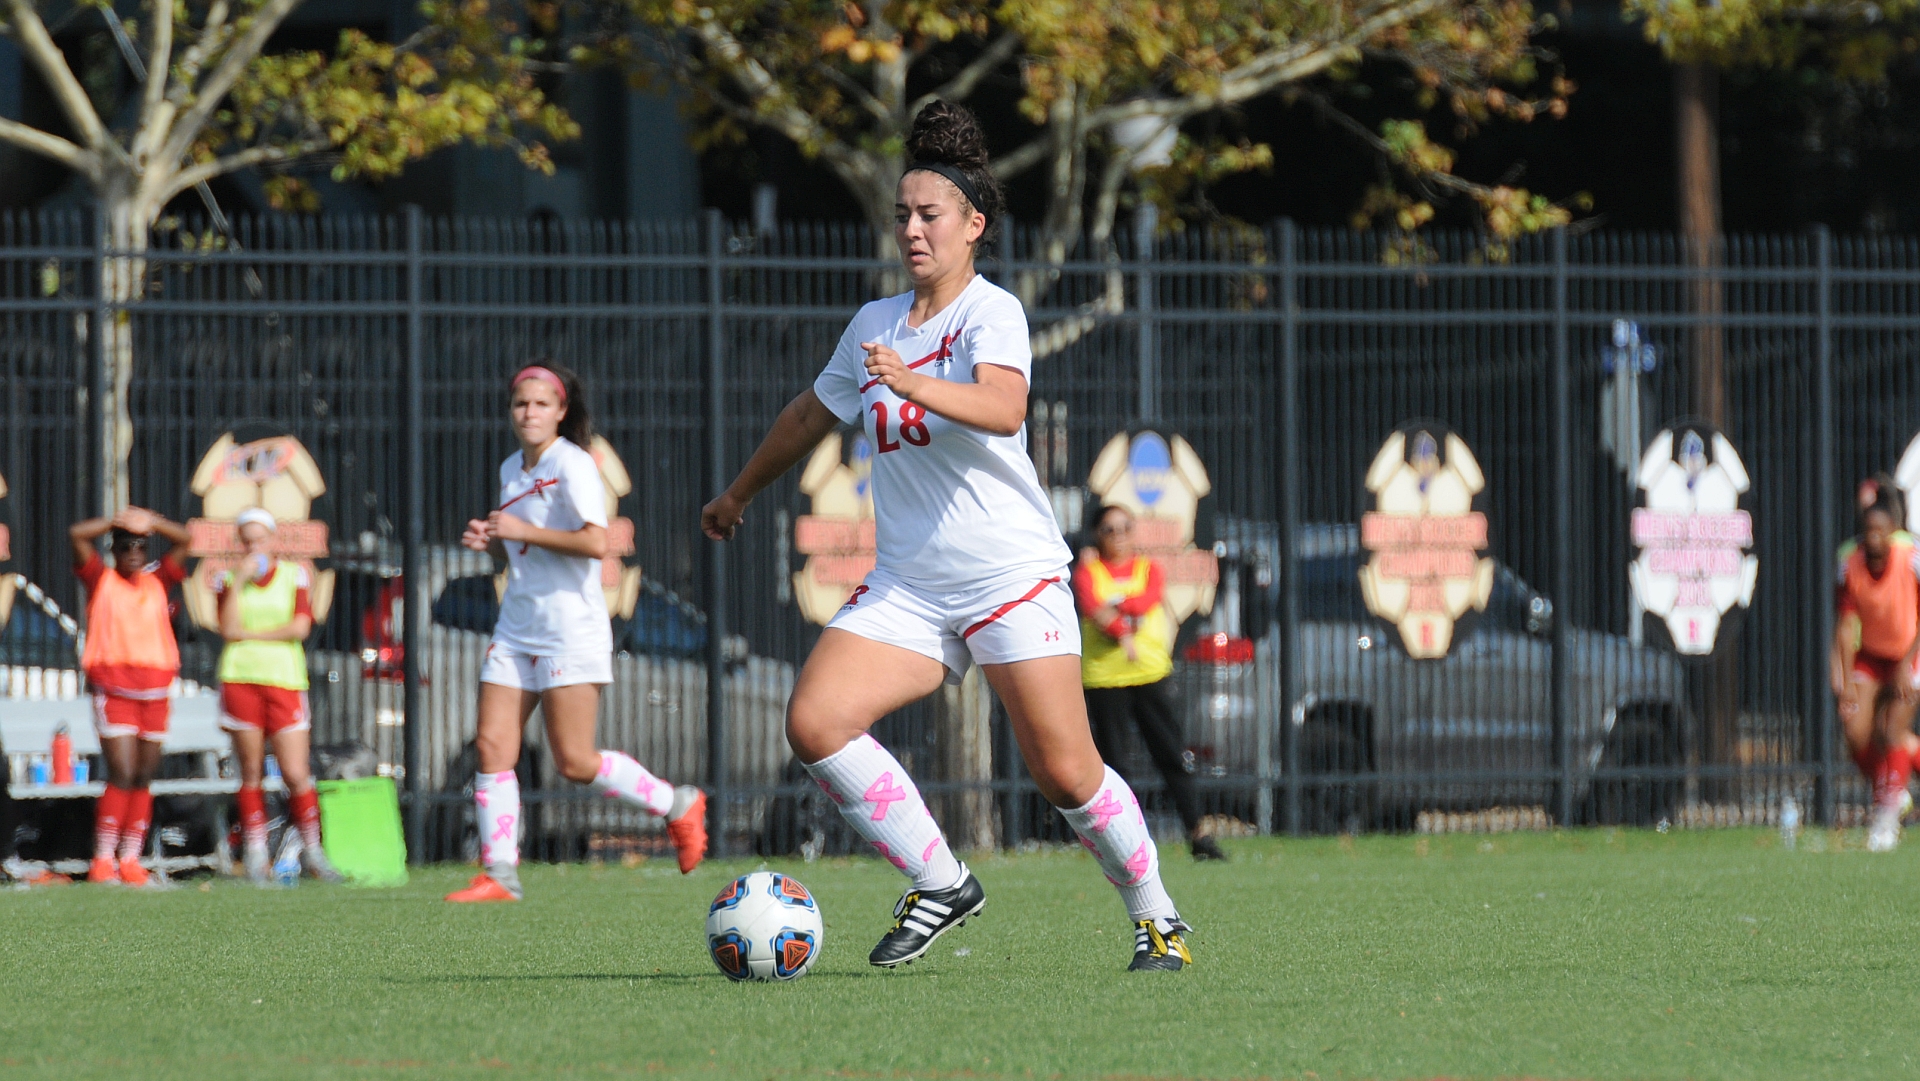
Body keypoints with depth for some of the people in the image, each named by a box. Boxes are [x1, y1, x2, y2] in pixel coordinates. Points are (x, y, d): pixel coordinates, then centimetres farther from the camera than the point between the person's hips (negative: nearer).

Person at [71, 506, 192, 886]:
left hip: (155, 692, 4)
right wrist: (117, 521, 0)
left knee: (143, 779, 5)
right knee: (122, 776, -13)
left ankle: (130, 861, 10)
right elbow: (76, 535, -5)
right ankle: (102, 861, -9)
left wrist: (151, 522, -3)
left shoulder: (157, 582, 14)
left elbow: (184, 540, 10)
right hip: (114, 690, -4)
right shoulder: (102, 580, 5)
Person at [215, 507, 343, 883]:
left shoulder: (295, 576, 8)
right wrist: (238, 581, -9)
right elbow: (228, 628, -5)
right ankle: (256, 853, 7)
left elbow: (300, 627, -4)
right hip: (240, 679, 1)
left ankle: (312, 850, 7)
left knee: (296, 774, -6)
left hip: (285, 681, -1)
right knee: (251, 771, 1)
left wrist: (250, 634, -4)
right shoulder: (229, 580, 9)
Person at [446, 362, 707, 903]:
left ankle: (677, 804, 12)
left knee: (575, 762, -8)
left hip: (571, 630, -8)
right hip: (517, 629, 8)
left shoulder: (573, 466, -10)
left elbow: (596, 543, -22)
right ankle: (498, 874, -4)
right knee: (492, 745, -5)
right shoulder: (511, 470, 15)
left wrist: (522, 531, -18)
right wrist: (489, 541, 6)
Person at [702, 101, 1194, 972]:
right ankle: (941, 885, -4)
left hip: (1011, 574, -6)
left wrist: (911, 383, -44)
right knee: (814, 720, -16)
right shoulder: (874, 324, 13)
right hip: (905, 589, 6)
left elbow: (1003, 409, -28)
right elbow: (810, 416, 31)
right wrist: (739, 494, 42)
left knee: (1066, 775, -10)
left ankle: (1155, 916, 14)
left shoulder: (991, 312, -7)